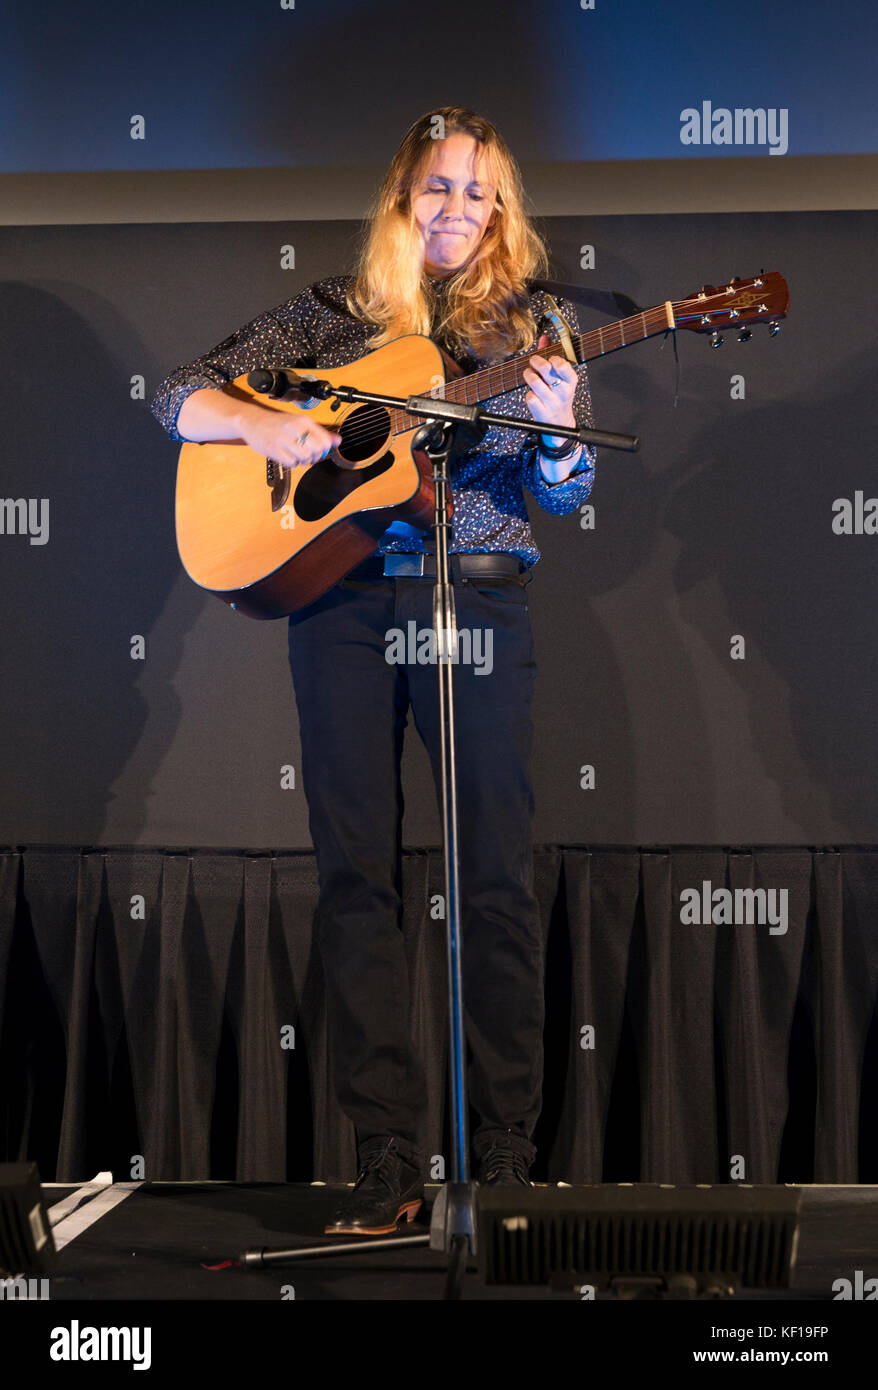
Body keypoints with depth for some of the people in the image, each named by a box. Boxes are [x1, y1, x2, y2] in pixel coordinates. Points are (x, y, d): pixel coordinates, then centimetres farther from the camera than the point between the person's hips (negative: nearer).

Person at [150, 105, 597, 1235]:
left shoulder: (536, 323, 10)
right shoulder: (330, 315, 11)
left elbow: (564, 493, 4)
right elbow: (178, 398, 10)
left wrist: (557, 433, -18)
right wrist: (263, 426, -10)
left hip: (478, 602, -1)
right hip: (340, 602, 1)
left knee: (496, 875, -4)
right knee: (355, 873, -2)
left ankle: (509, 1158, 2)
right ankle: (386, 1161, 3)